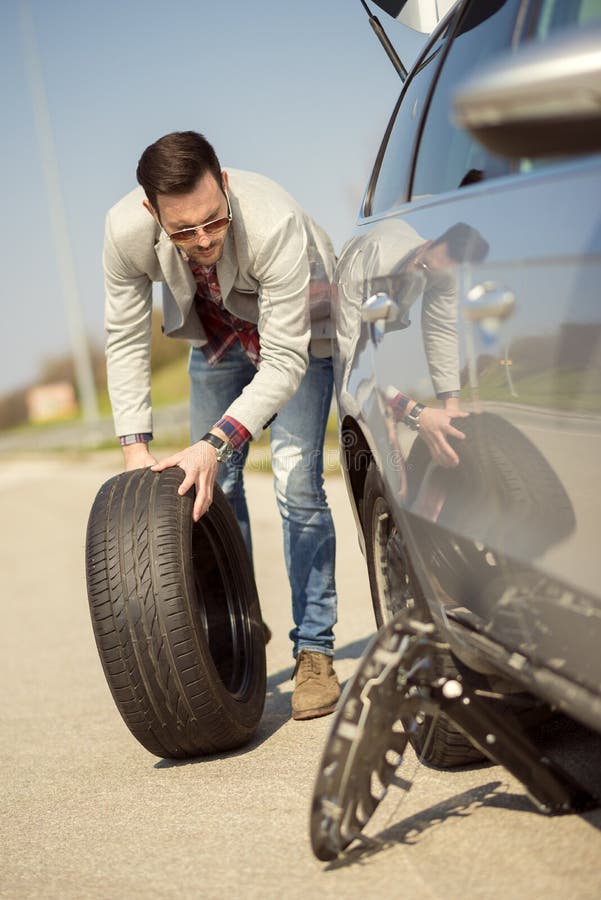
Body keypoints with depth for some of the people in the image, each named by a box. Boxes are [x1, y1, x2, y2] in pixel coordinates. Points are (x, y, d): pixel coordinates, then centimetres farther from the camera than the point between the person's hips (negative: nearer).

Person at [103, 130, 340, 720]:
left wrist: (216, 443, -48)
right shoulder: (126, 230, -31)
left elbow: (285, 360, -39)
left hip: (296, 330, -4)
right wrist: (135, 444, -26)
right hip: (215, 334, 4)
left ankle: (314, 653, -3)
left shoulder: (275, 223, -43)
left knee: (296, 481, -14)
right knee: (213, 488, 2)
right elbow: (125, 338, -18)